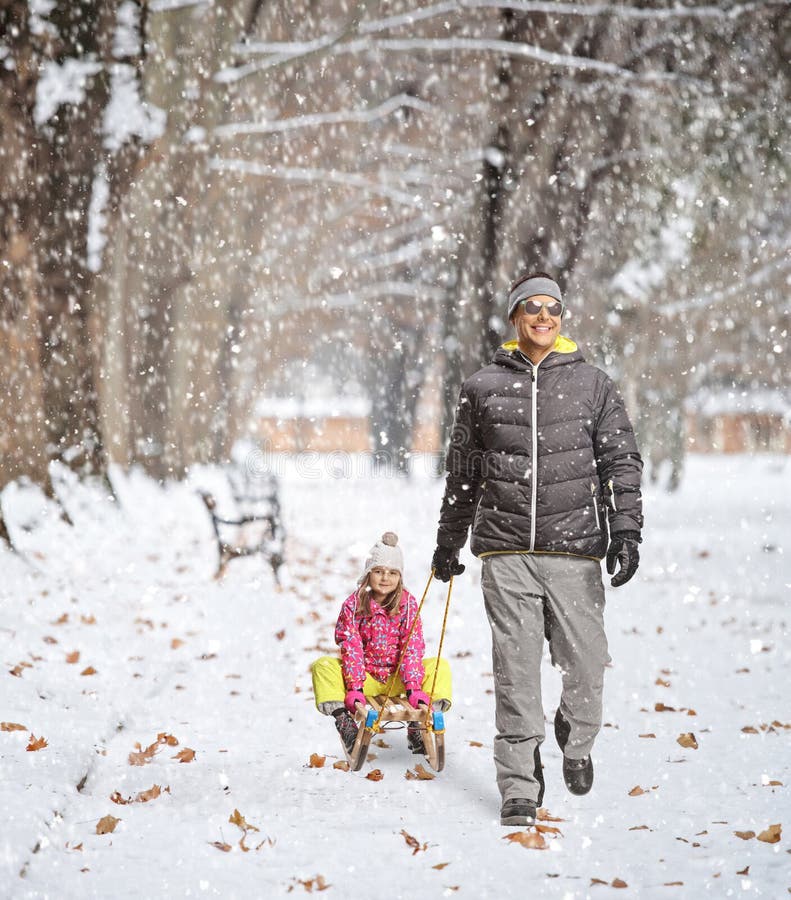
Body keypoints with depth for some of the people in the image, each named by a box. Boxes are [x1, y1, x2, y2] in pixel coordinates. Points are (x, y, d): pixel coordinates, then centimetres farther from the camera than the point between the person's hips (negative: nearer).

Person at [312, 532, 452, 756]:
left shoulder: (408, 603, -5)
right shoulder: (353, 604, -6)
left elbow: (412, 647, -13)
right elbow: (351, 647, -15)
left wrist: (413, 687, -27)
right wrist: (355, 688, -28)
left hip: (398, 678, 1)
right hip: (365, 677, 0)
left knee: (440, 666, -21)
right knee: (323, 666, -23)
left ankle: (416, 727, -23)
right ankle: (345, 723, -30)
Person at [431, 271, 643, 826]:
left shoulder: (593, 385, 8)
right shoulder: (483, 388, 9)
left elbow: (622, 464, 5)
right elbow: (462, 474, 18)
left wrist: (626, 532, -7)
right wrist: (449, 543, 21)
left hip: (575, 549, 0)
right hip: (506, 550, 0)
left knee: (586, 664, -1)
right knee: (516, 669, -3)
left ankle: (576, 740, 30)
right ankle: (520, 789, 6)